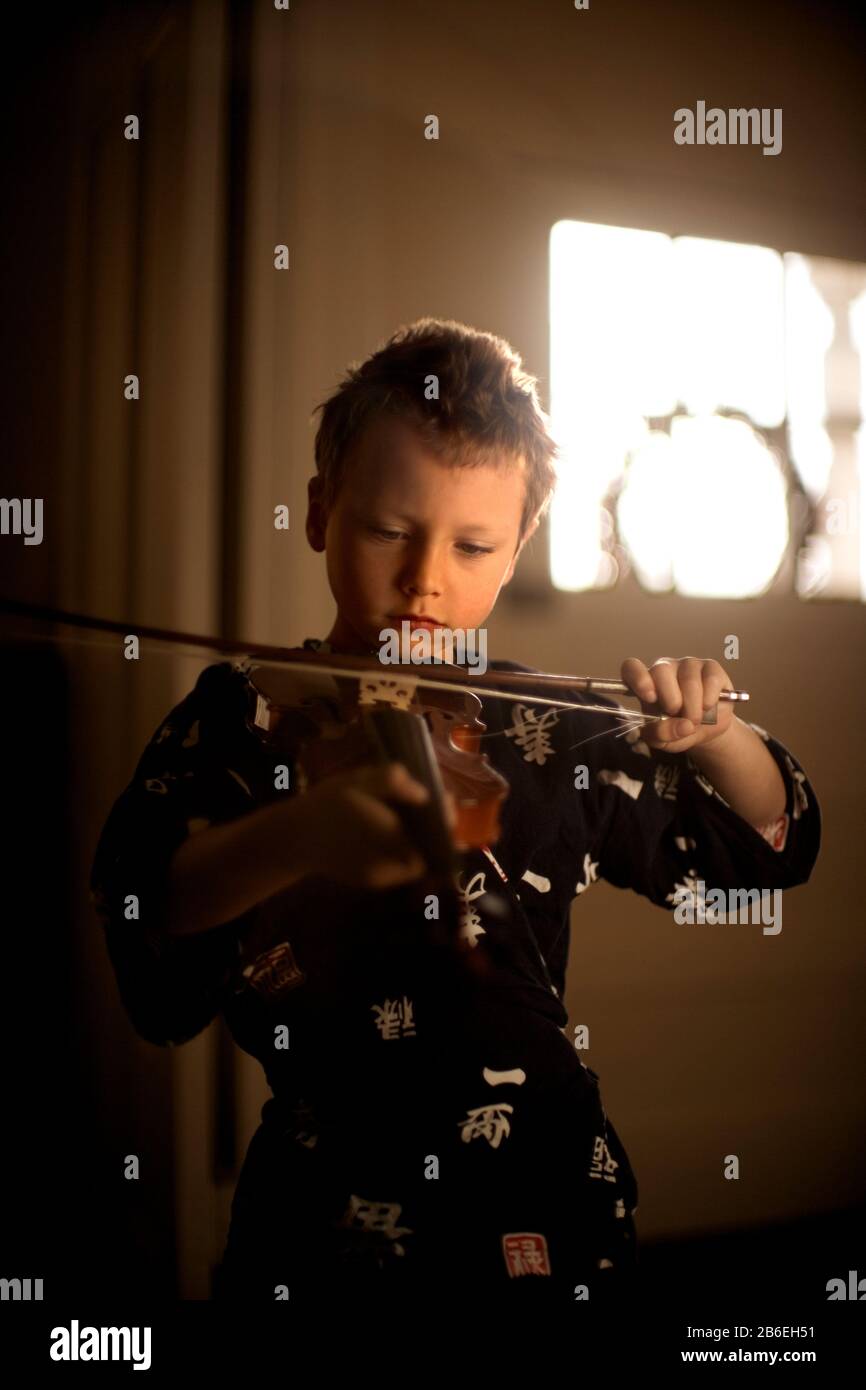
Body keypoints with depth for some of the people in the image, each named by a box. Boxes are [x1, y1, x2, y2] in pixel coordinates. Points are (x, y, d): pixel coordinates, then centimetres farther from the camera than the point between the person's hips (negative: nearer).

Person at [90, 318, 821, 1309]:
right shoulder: (243, 713, -4)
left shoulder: (548, 733, 2)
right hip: (320, 1206, -1)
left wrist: (713, 735, -10)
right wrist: (296, 836, -39)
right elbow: (141, 902, -20)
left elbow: (765, 849, 10)